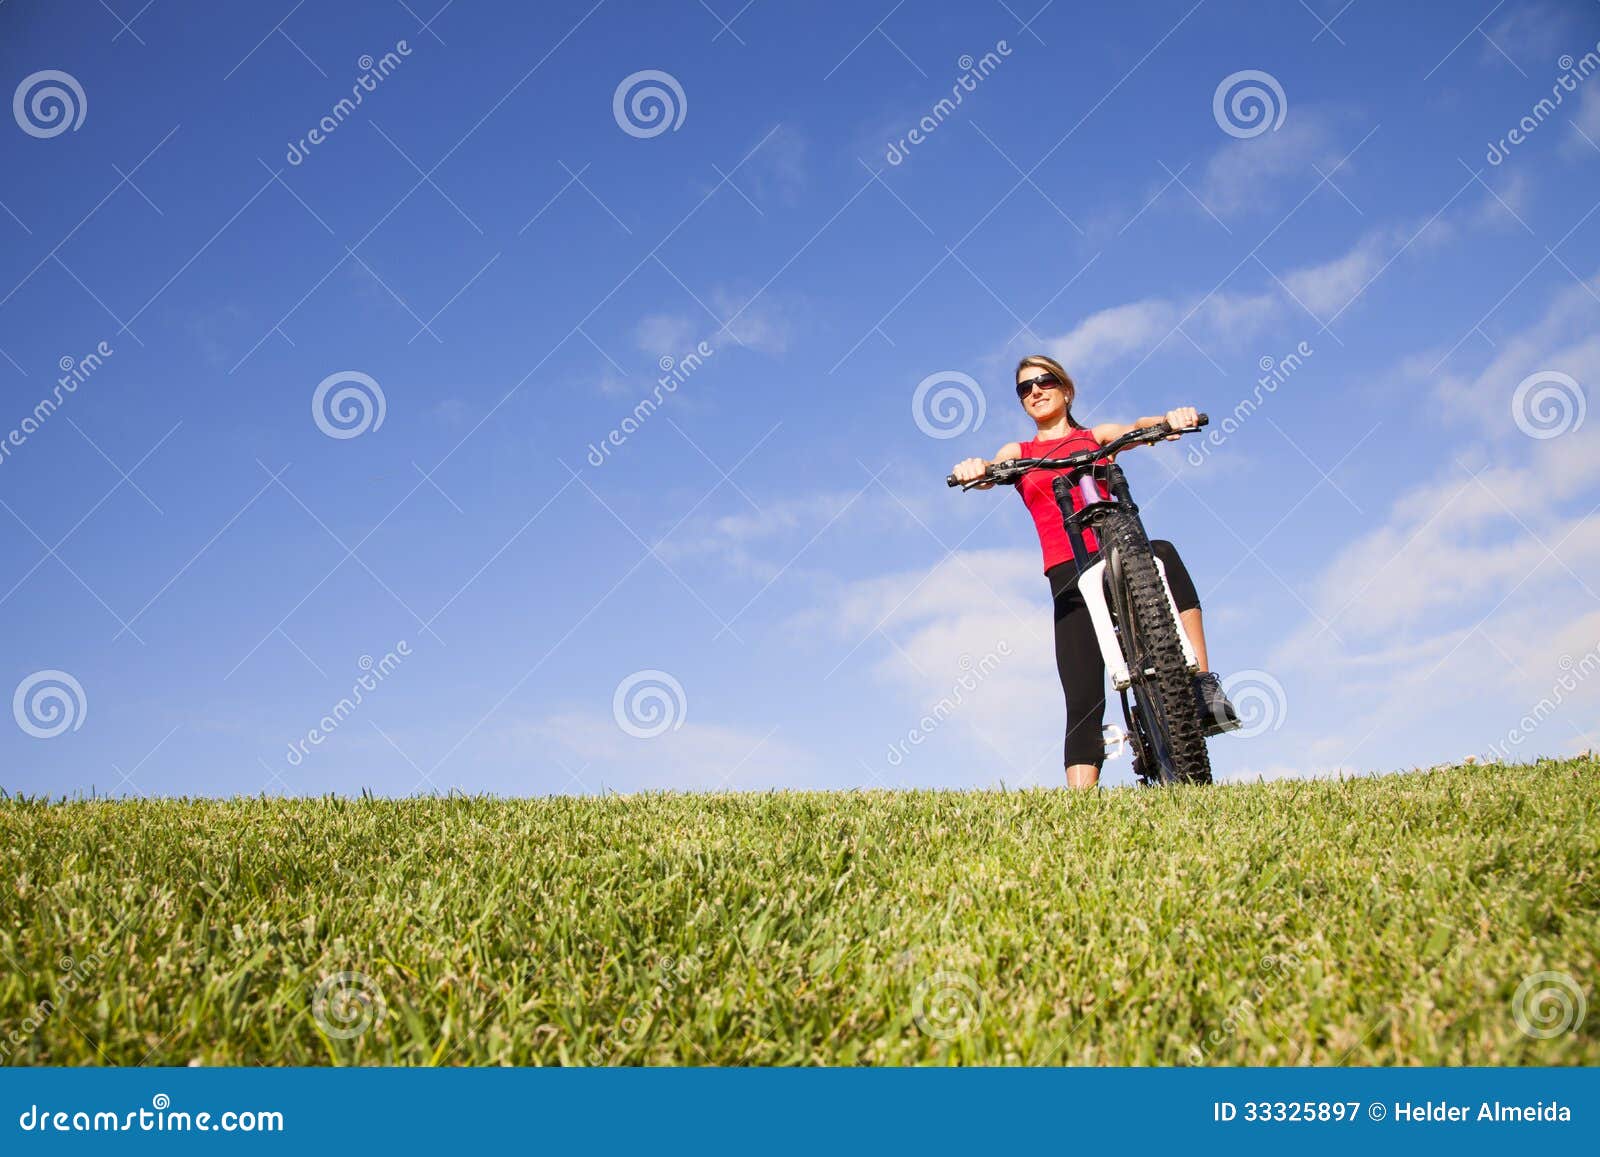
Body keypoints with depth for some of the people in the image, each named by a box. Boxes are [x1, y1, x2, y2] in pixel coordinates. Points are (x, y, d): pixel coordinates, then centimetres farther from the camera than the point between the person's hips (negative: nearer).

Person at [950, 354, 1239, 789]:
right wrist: (975, 470, -27)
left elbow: (1138, 428, -1)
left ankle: (1203, 685, -36)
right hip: (1069, 575, 0)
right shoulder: (1018, 453, 20)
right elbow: (991, 473, -1)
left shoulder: (1098, 436, 20)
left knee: (1163, 553, -35)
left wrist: (1169, 419, -25)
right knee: (1084, 703, -11)